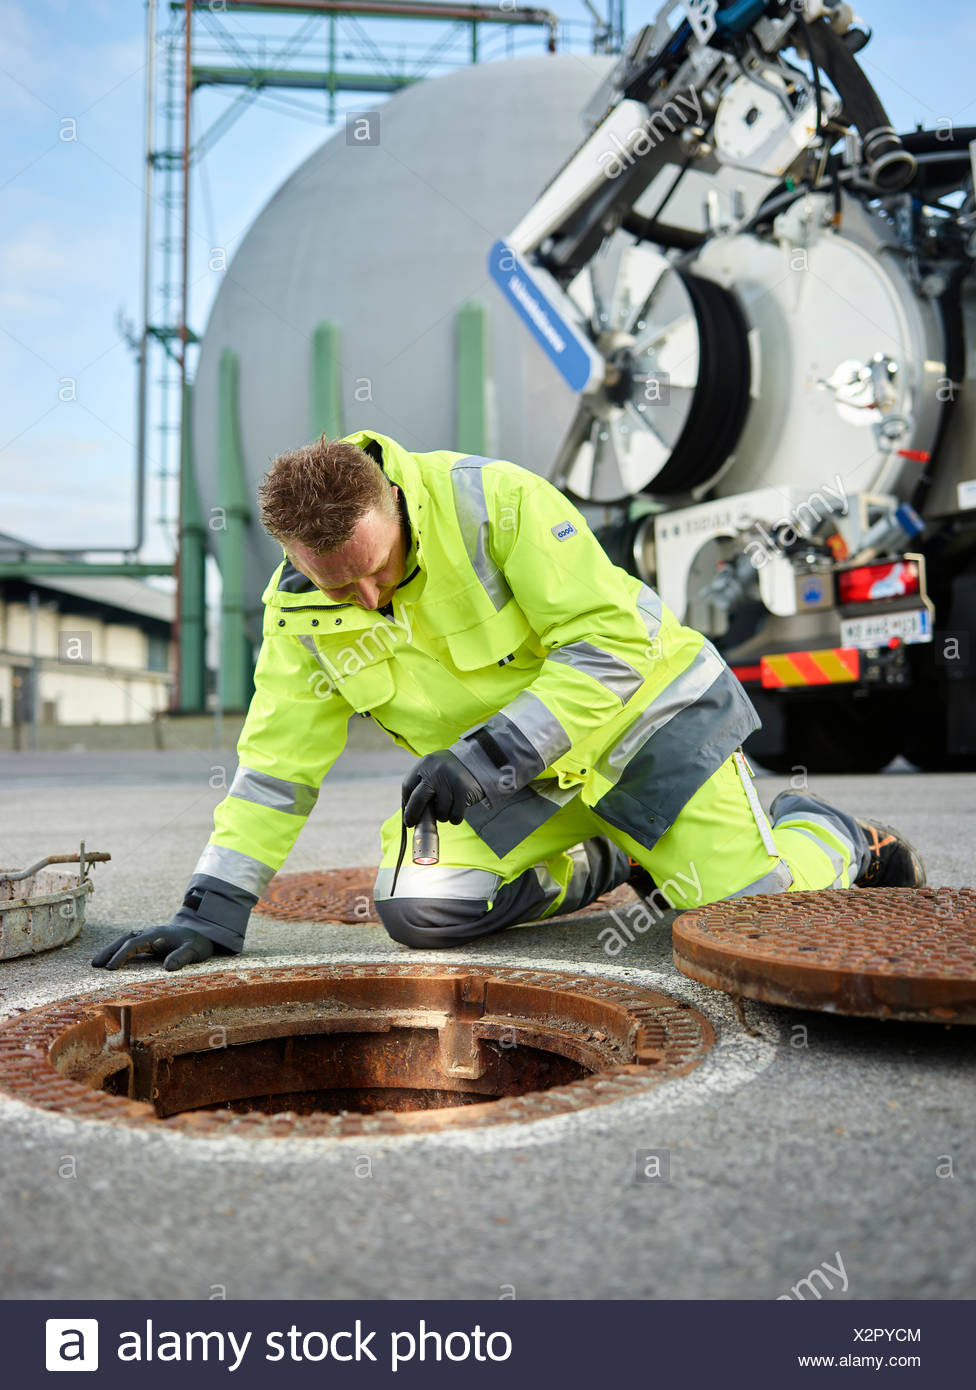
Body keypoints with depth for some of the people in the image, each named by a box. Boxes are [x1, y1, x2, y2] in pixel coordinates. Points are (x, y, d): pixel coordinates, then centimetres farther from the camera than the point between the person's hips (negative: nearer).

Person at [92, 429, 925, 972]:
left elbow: (614, 640, -26)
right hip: (517, 777, 5)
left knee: (757, 906, -16)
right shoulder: (300, 610, -10)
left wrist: (488, 756, -32)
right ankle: (605, 863, 10)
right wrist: (216, 909, -8)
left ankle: (829, 836, 23)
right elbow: (277, 762, -4)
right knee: (419, 908, -16)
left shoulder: (495, 500, -26)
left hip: (639, 714, -4)